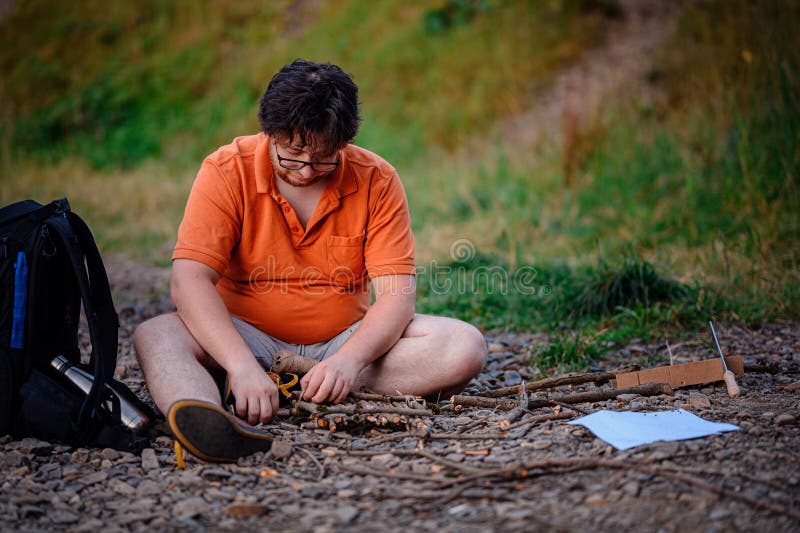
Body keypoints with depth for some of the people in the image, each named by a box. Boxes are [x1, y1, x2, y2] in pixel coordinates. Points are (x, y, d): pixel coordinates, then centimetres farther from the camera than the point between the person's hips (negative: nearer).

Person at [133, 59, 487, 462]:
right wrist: (242, 366, -36)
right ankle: (210, 425, -58)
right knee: (155, 336, -30)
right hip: (248, 339, -1)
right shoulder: (226, 172, -11)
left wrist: (350, 359, -31)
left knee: (464, 346, -22)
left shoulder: (377, 180, -7)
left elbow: (396, 293, -12)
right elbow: (190, 280, -21)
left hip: (345, 341, 1)